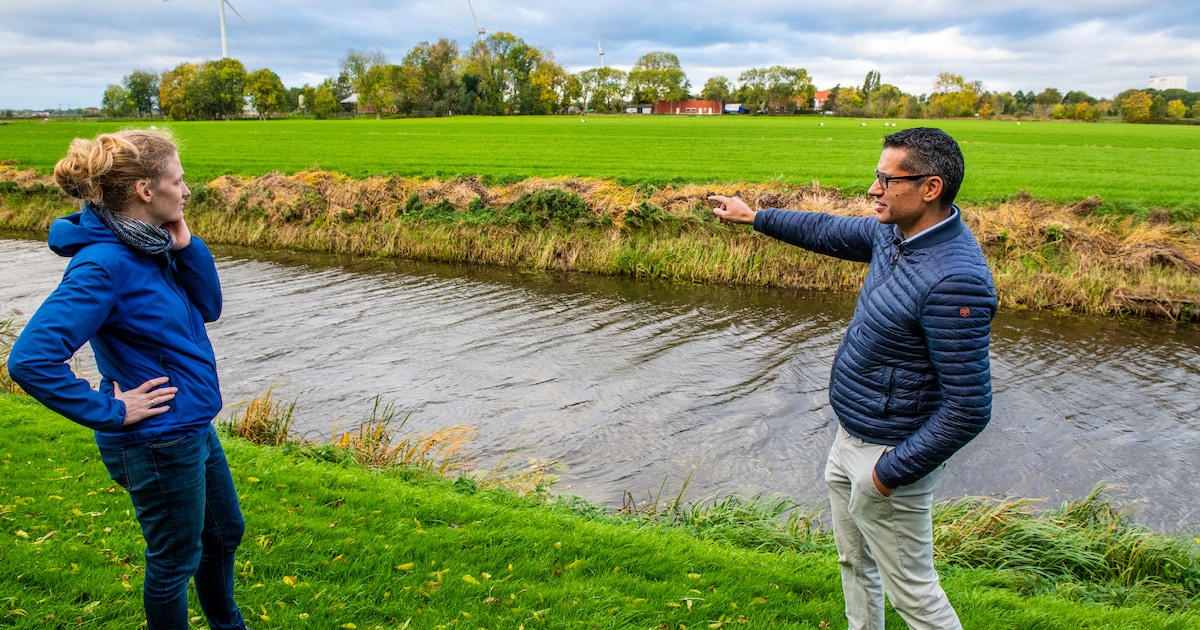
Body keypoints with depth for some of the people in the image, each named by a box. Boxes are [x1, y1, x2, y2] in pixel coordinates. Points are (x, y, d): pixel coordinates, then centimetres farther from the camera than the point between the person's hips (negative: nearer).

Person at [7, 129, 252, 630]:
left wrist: (185, 245, -7)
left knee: (225, 532, 27)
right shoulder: (103, 264, -26)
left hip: (193, 428, 9)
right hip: (157, 443, -9)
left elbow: (208, 307, 7)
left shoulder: (148, 246, 0)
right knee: (175, 561, 12)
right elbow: (31, 360, -30)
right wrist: (110, 413, -21)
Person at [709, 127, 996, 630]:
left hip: (887, 456, -9)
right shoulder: (895, 232, -2)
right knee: (855, 564, 26)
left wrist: (892, 471, -21)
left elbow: (968, 408, -29)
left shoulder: (954, 281, -30)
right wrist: (753, 217, 26)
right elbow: (829, 232, 19)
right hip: (850, 438, 9)